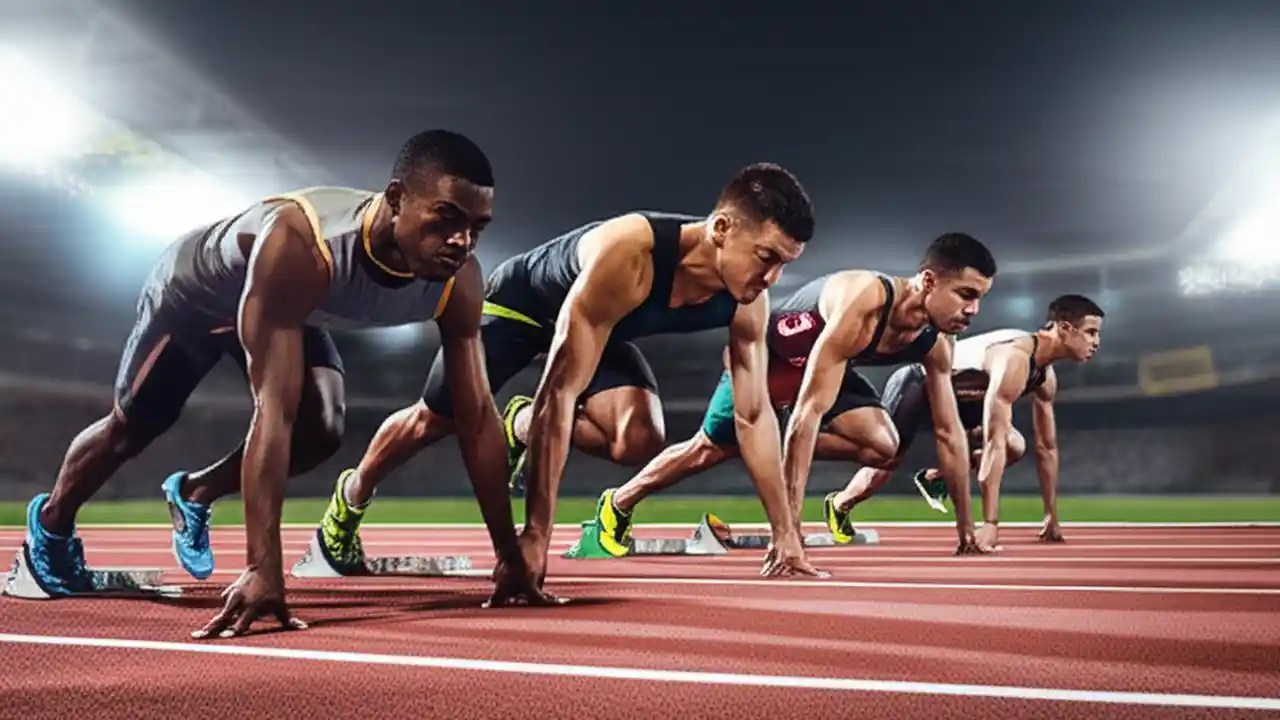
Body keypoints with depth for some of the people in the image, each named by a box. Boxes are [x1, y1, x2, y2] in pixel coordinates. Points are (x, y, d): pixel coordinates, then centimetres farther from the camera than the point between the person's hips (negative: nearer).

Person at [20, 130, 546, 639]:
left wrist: (511, 558, -26)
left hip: (294, 305, 5)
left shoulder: (458, 282, -31)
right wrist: (263, 570, -54)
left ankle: (193, 494, 19)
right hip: (194, 290, -4)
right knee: (132, 428, 10)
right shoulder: (300, 247, -49)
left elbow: (478, 417, -25)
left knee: (321, 431, -12)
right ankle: (50, 521, 44)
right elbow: (274, 412, -51)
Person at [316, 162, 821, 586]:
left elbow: (754, 415, -15)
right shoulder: (627, 257, -46)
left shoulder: (746, 300, -26)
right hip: (518, 302, -5)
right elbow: (560, 393, -45)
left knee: (640, 439, -18)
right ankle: (349, 498, 44)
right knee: (433, 421, 12)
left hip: (600, 324, 5)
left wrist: (786, 533, -15)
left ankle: (523, 426, 13)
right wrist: (536, 533, -46)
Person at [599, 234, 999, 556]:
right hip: (770, 354, -6)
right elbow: (809, 410, -46)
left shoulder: (934, 346, -20)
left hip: (829, 363, 6)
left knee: (882, 447, -18)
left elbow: (949, 431, -8)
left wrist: (965, 523, -4)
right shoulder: (860, 307, -42)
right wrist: (789, 522, -47)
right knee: (708, 450, 9)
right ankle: (616, 505, 32)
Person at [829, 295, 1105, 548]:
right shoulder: (1015, 360, -36)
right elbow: (994, 442, -41)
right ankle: (837, 506, 21)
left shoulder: (1046, 376, -6)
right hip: (916, 384, -8)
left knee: (1015, 447, -7)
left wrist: (1052, 517, 3)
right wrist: (990, 523, -42)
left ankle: (933, 477, 12)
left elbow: (1047, 447, 3)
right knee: (881, 470, -10)